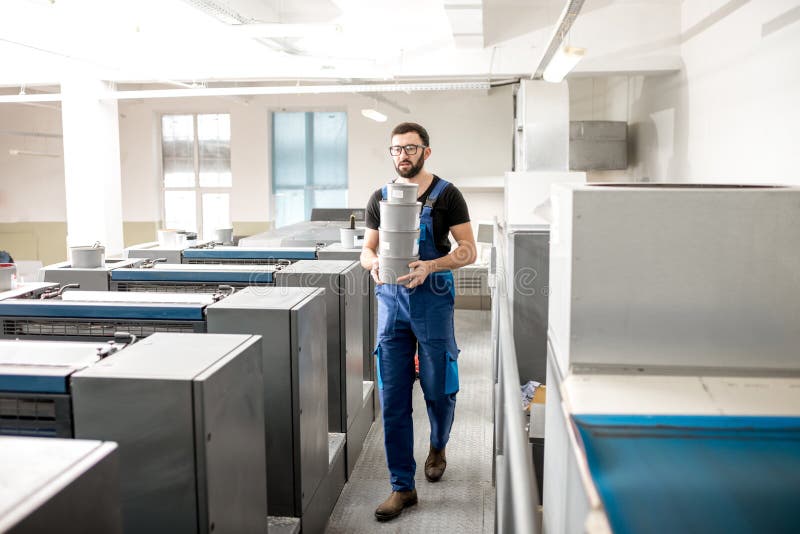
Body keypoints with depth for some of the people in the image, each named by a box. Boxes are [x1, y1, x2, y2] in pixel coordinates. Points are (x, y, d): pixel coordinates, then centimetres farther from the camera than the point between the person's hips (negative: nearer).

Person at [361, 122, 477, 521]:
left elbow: (469, 250, -5)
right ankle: (402, 486, 12)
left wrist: (429, 266, -21)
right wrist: (375, 264, -12)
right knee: (393, 398, 2)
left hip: (432, 299, -3)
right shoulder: (380, 198, 9)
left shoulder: (446, 195, -2)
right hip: (391, 299, 3)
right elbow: (367, 250, 12)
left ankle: (437, 448, 41)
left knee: (438, 389, 8)